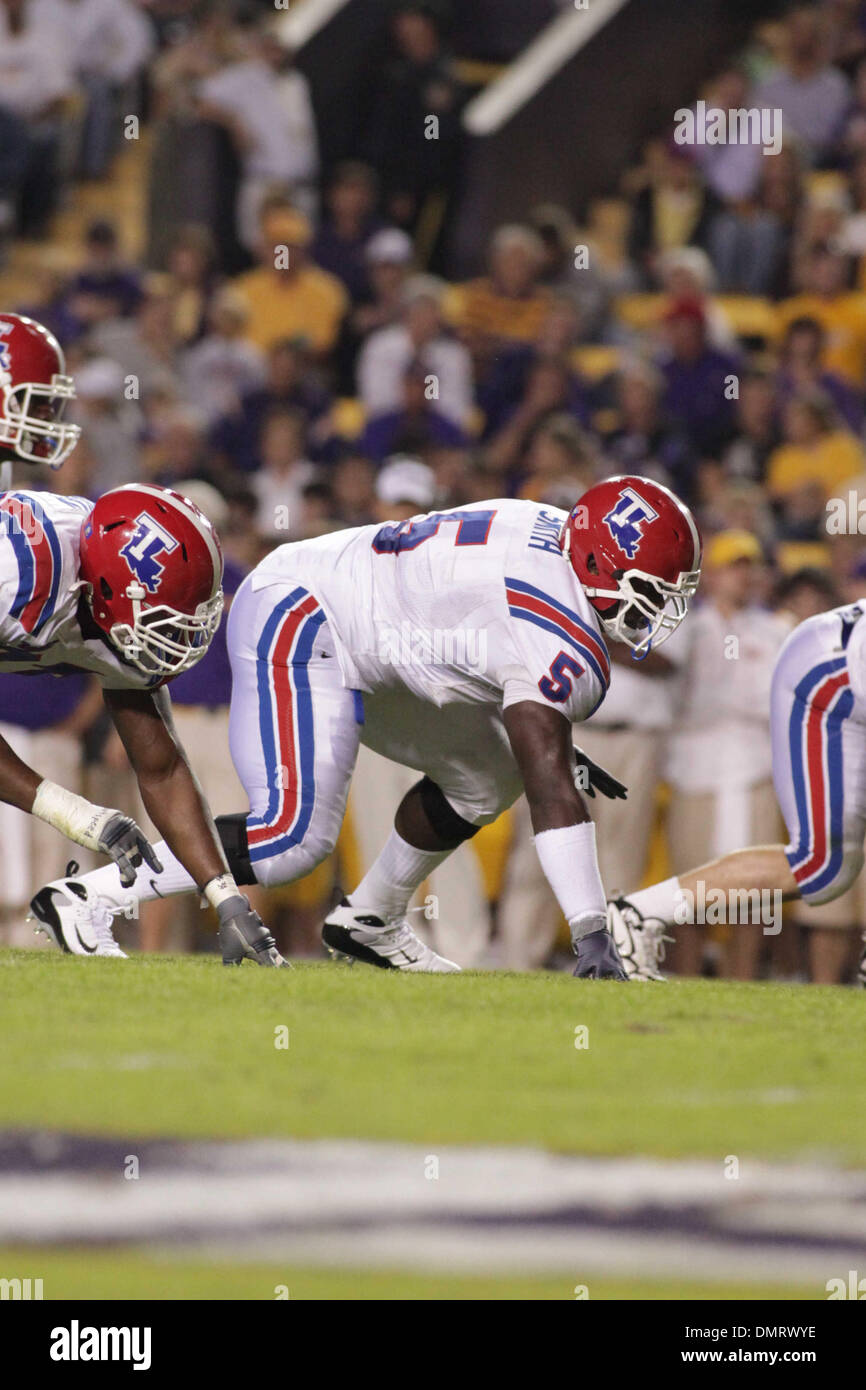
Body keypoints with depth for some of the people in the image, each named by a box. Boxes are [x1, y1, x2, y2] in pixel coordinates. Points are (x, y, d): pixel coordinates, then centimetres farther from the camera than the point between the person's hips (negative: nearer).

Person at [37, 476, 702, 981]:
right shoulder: (558, 642, -26)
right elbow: (551, 792, -31)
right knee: (295, 837, -21)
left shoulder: (560, 536, 2)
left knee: (487, 774, 13)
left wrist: (556, 747, 15)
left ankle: (370, 919, 25)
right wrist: (591, 936, -33)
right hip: (296, 622, -11)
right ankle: (91, 895, -15)